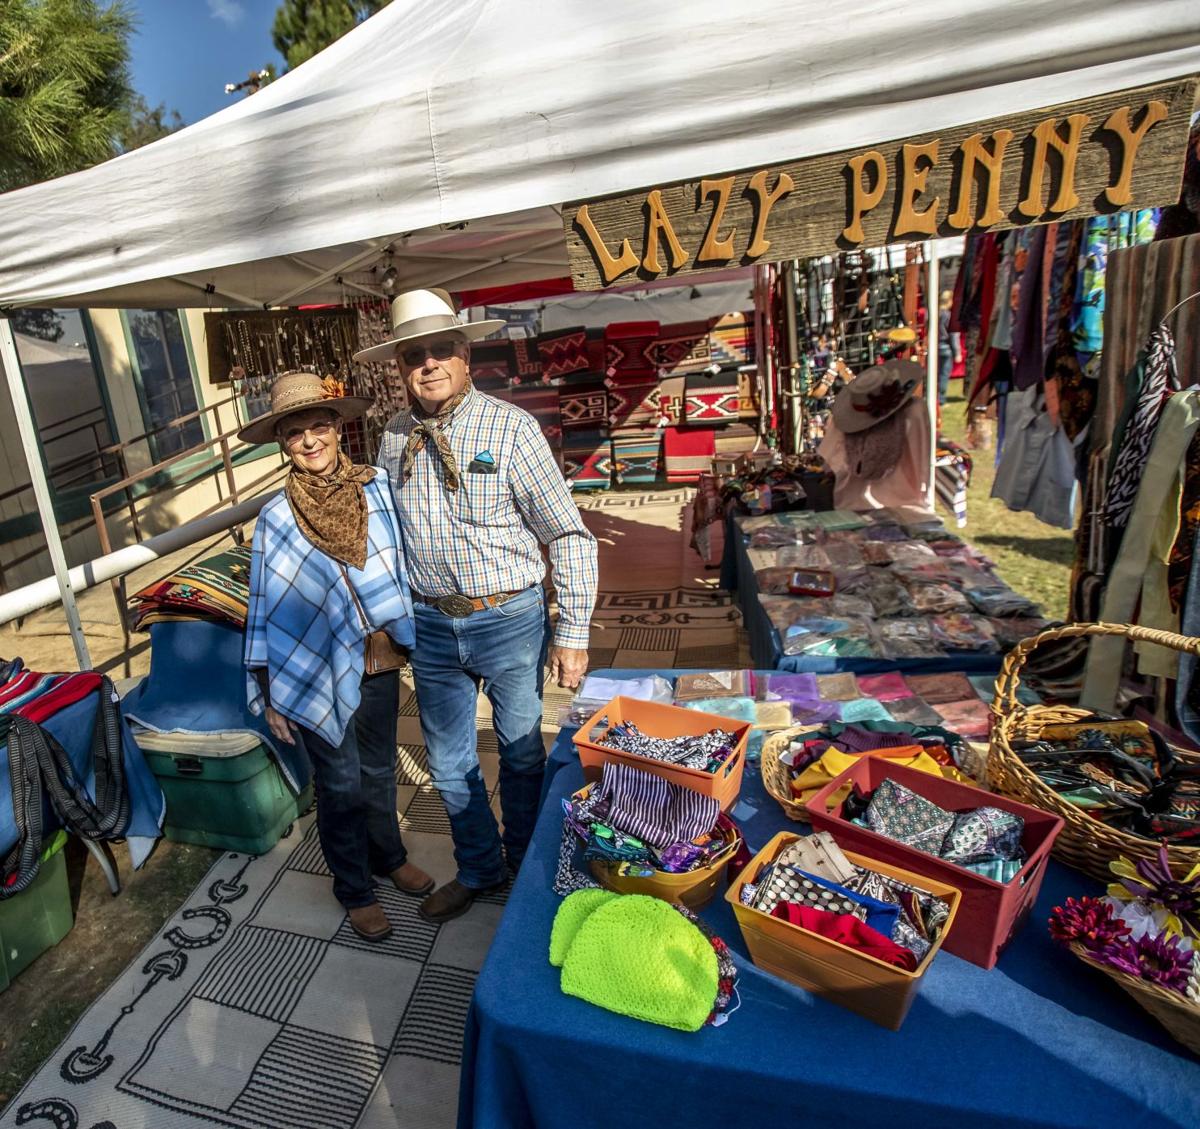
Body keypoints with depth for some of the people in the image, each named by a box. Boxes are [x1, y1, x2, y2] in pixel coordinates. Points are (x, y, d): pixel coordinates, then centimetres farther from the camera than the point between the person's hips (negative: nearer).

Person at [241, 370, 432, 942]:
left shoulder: (378, 488, -6)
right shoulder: (275, 517, -10)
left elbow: (406, 564, 4)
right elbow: (265, 609, -5)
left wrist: (414, 637, 6)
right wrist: (269, 696, -3)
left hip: (379, 660, 3)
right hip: (317, 667, -2)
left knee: (379, 768, 22)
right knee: (341, 782, 13)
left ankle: (389, 855, 47)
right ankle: (355, 890, 36)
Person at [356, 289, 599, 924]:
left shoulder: (510, 427, -12)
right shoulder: (395, 437, 2)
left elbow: (568, 534, -12)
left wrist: (573, 634, -13)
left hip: (510, 619, -4)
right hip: (432, 625, 4)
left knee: (521, 753, 16)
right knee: (449, 765, 17)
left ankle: (526, 865, 44)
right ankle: (479, 868, 43)